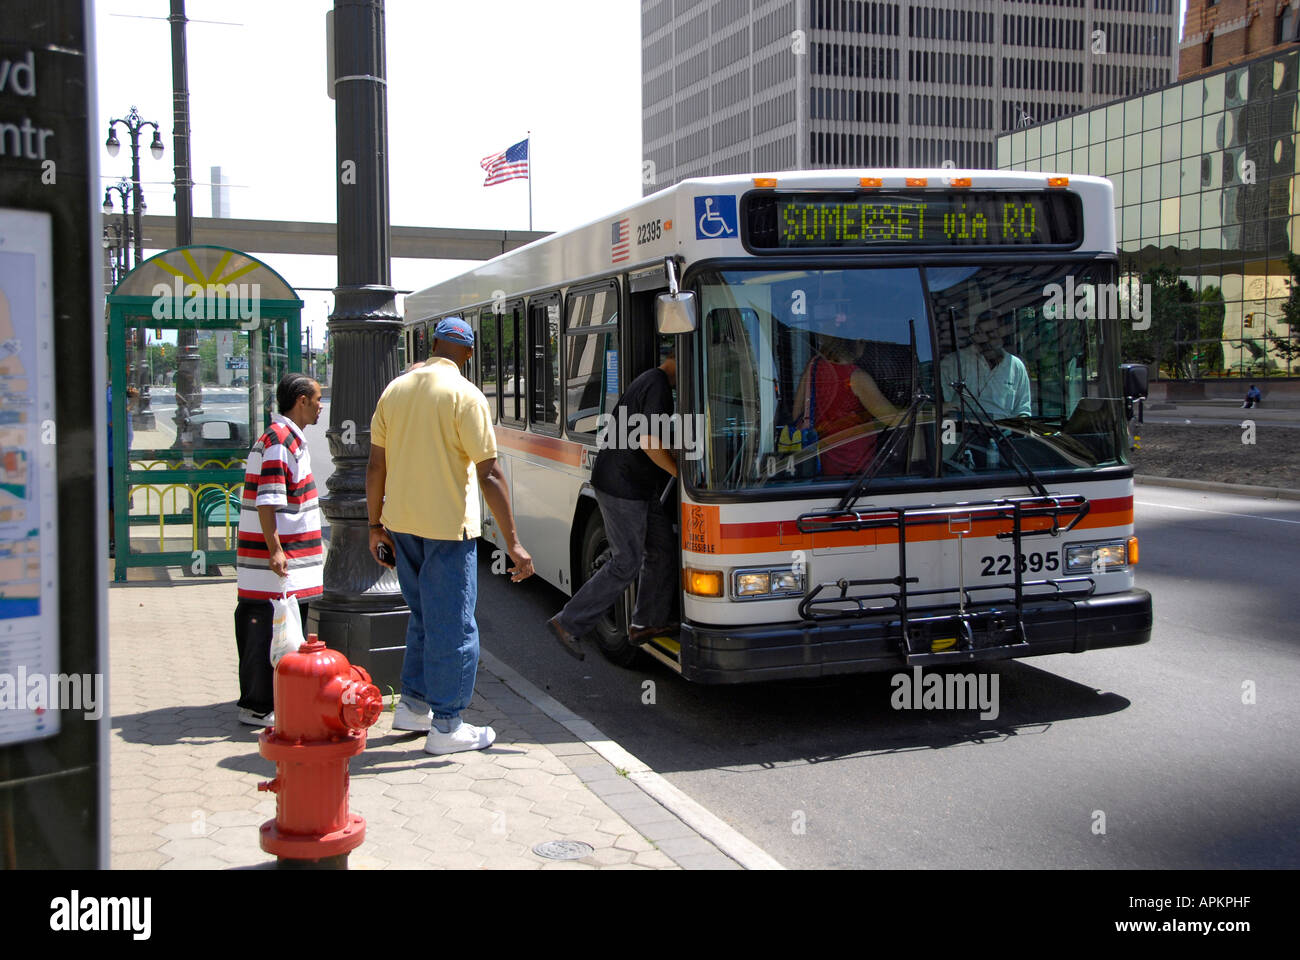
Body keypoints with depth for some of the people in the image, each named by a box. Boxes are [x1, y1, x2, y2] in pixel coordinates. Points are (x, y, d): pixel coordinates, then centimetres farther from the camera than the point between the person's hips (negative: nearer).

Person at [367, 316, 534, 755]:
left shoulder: (395, 389, 6)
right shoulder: (464, 395, -12)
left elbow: (376, 465, 7)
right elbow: (489, 475, -16)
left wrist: (376, 526, 15)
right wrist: (513, 542, -14)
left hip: (401, 522, 6)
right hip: (447, 526, -6)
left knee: (424, 615, 22)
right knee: (453, 624, 3)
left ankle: (413, 704, 28)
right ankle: (446, 726, 9)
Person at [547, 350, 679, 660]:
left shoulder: (648, 381, 15)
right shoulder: (658, 387, -18)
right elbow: (649, 442, -25)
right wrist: (682, 474, -16)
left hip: (637, 488, 10)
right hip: (622, 488, -10)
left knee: (663, 548, 14)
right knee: (627, 564, -5)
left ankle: (650, 622, 23)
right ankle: (568, 623, 1)